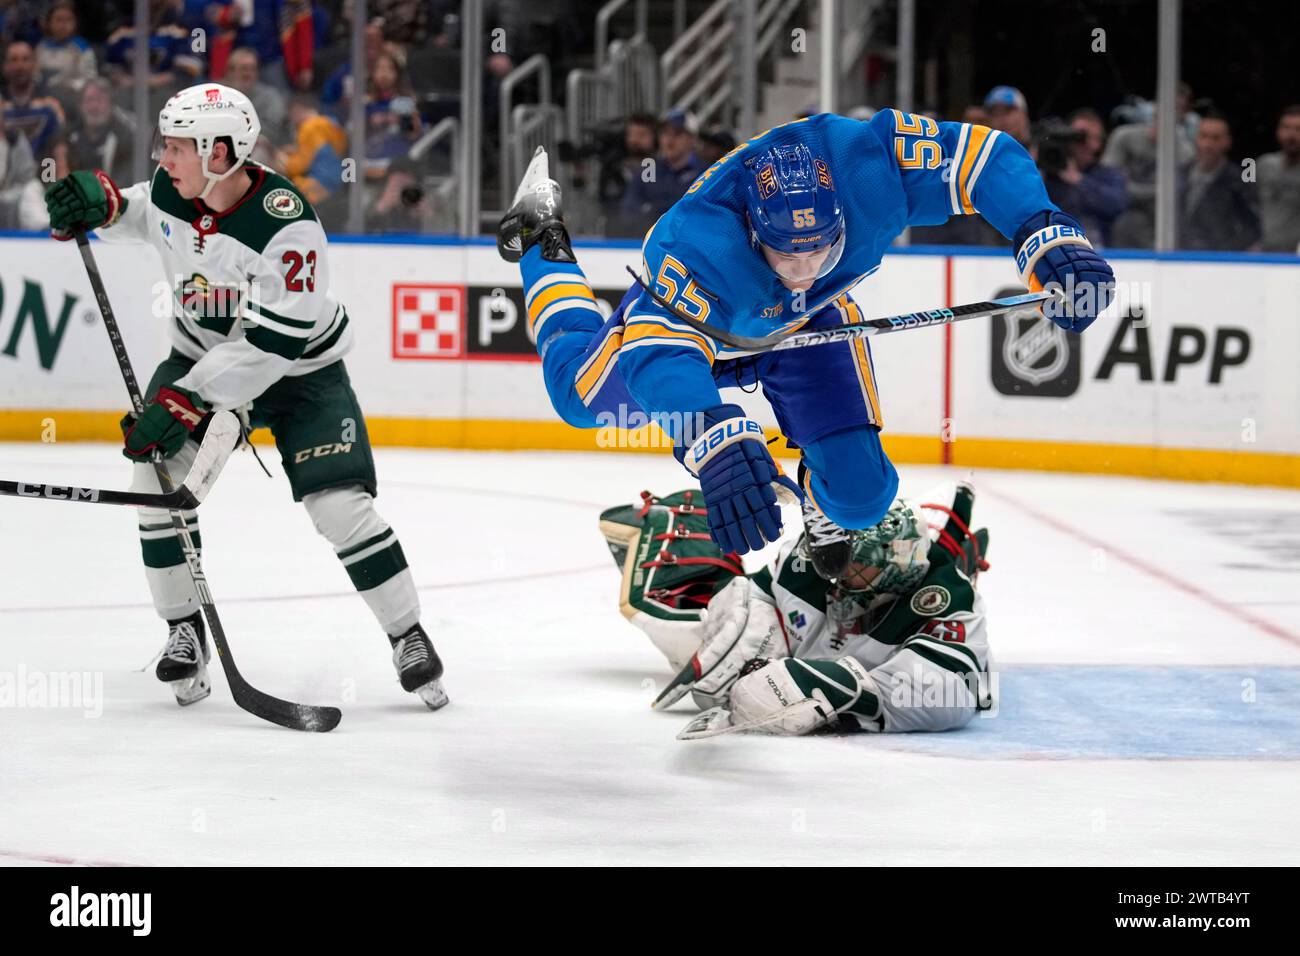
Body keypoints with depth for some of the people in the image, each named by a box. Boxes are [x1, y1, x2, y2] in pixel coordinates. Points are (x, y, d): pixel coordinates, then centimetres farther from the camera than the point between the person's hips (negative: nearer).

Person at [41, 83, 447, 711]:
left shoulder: (287, 226, -33)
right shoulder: (170, 191, -12)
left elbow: (269, 344, -34)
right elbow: (139, 213, 14)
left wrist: (183, 401, -35)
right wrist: (100, 203, -10)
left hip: (297, 369, -5)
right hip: (202, 353, 5)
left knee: (340, 503, -15)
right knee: (158, 478, -13)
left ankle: (408, 637, 3)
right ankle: (185, 632, 3)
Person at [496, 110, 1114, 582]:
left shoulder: (866, 167, -42)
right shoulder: (701, 243, -50)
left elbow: (983, 157, -34)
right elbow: (658, 345, -62)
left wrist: (1046, 234, -50)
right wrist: (713, 436, -80)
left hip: (810, 324, 2)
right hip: (693, 316, -2)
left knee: (859, 491, -9)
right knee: (579, 394, 19)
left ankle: (825, 512, 32)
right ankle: (545, 247, 45)